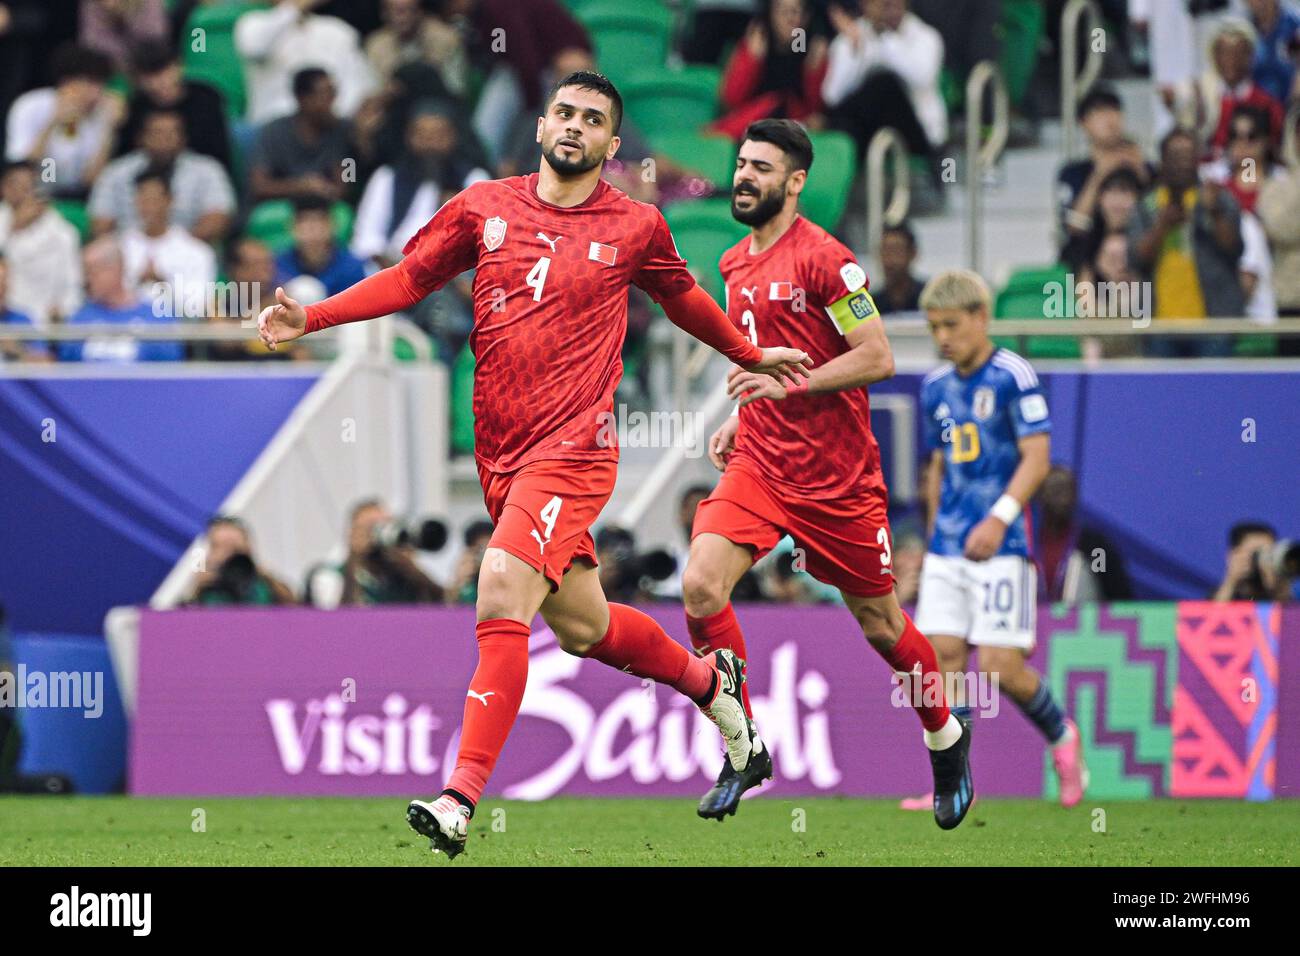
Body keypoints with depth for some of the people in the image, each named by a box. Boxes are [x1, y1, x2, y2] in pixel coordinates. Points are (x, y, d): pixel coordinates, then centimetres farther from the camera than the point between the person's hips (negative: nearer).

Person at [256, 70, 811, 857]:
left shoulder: (635, 228, 2)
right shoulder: (485, 208, 6)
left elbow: (683, 297, 21)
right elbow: (410, 280, 10)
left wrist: (752, 357, 34)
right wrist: (308, 318, -2)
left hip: (572, 447, -4)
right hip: (501, 453, 4)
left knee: (502, 596, -22)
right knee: (582, 627, 14)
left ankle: (461, 798, -23)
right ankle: (707, 680, 43)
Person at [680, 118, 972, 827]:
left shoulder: (823, 258, -13)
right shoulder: (736, 264, 11)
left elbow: (877, 357, -16)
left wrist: (785, 382, -22)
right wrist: (741, 420, 13)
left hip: (836, 475, -6)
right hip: (759, 467, 6)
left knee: (878, 622, 7)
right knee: (701, 585, -16)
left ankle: (947, 739, 33)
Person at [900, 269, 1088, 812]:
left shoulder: (1013, 377, -7)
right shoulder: (936, 388, 13)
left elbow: (1037, 459, -12)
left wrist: (999, 517, -22)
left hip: (1001, 544, -6)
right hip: (947, 544, 6)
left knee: (999, 665, -10)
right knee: (942, 654, -5)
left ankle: (1061, 736, 18)